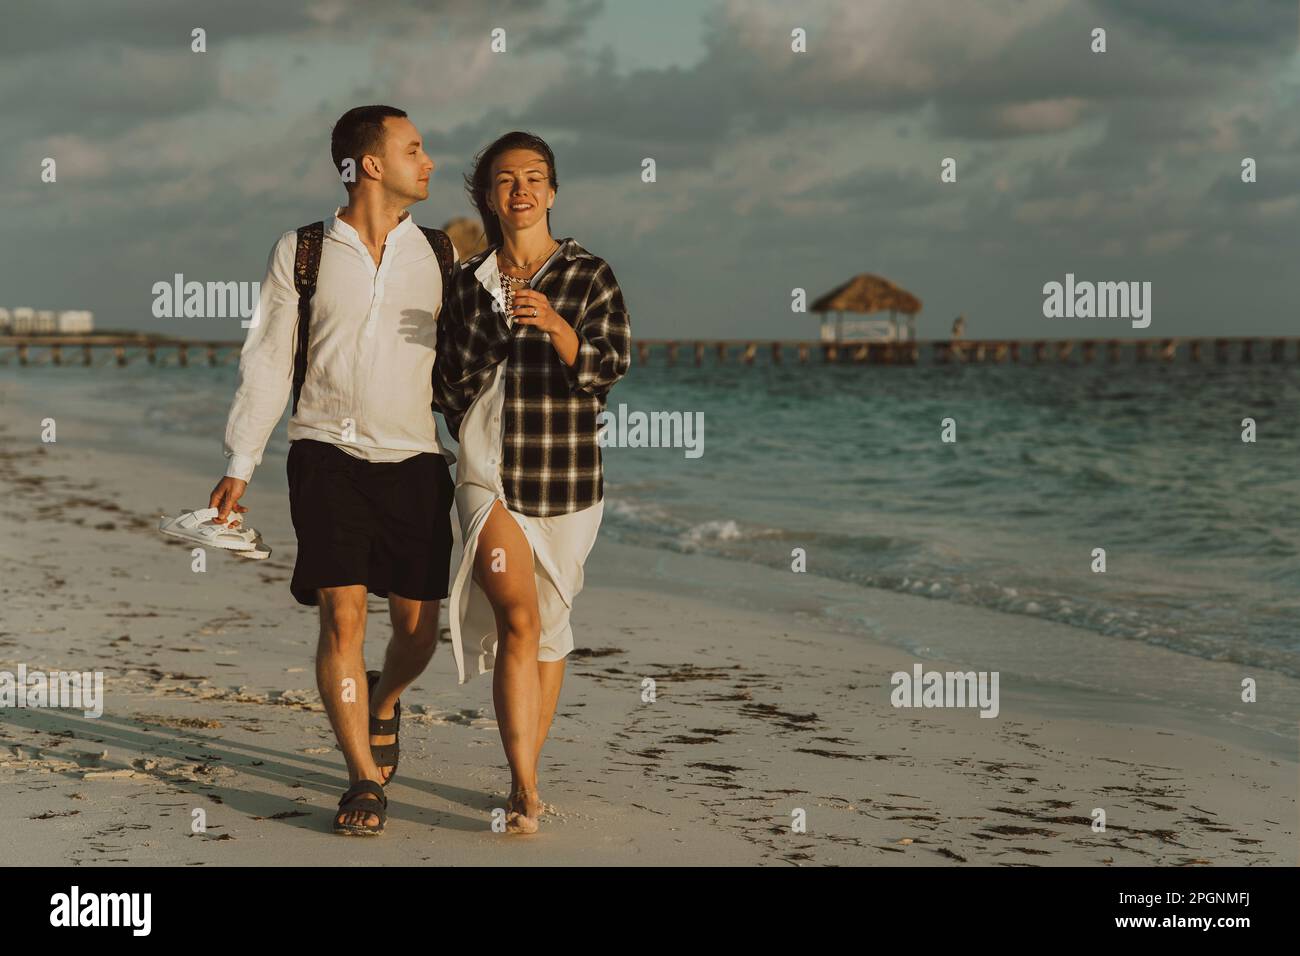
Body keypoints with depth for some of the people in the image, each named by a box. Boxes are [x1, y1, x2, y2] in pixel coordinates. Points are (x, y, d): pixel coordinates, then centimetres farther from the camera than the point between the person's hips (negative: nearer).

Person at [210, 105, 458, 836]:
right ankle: (366, 781, 4)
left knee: (418, 627, 3)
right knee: (343, 615, -8)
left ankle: (383, 700, 38)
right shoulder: (303, 253, 3)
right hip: (328, 454, -2)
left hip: (415, 460, 2)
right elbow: (269, 361, 5)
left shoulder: (441, 255, 7)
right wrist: (241, 466, 2)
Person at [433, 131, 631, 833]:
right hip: (488, 475, 0)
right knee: (517, 619, -15)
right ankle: (526, 790, -17)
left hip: (566, 478, 0)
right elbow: (450, 384, 15)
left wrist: (554, 325, -28)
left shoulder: (590, 276, 2)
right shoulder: (468, 282, 9)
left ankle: (525, 780, 23)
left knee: (549, 628, 8)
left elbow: (609, 365, -14)